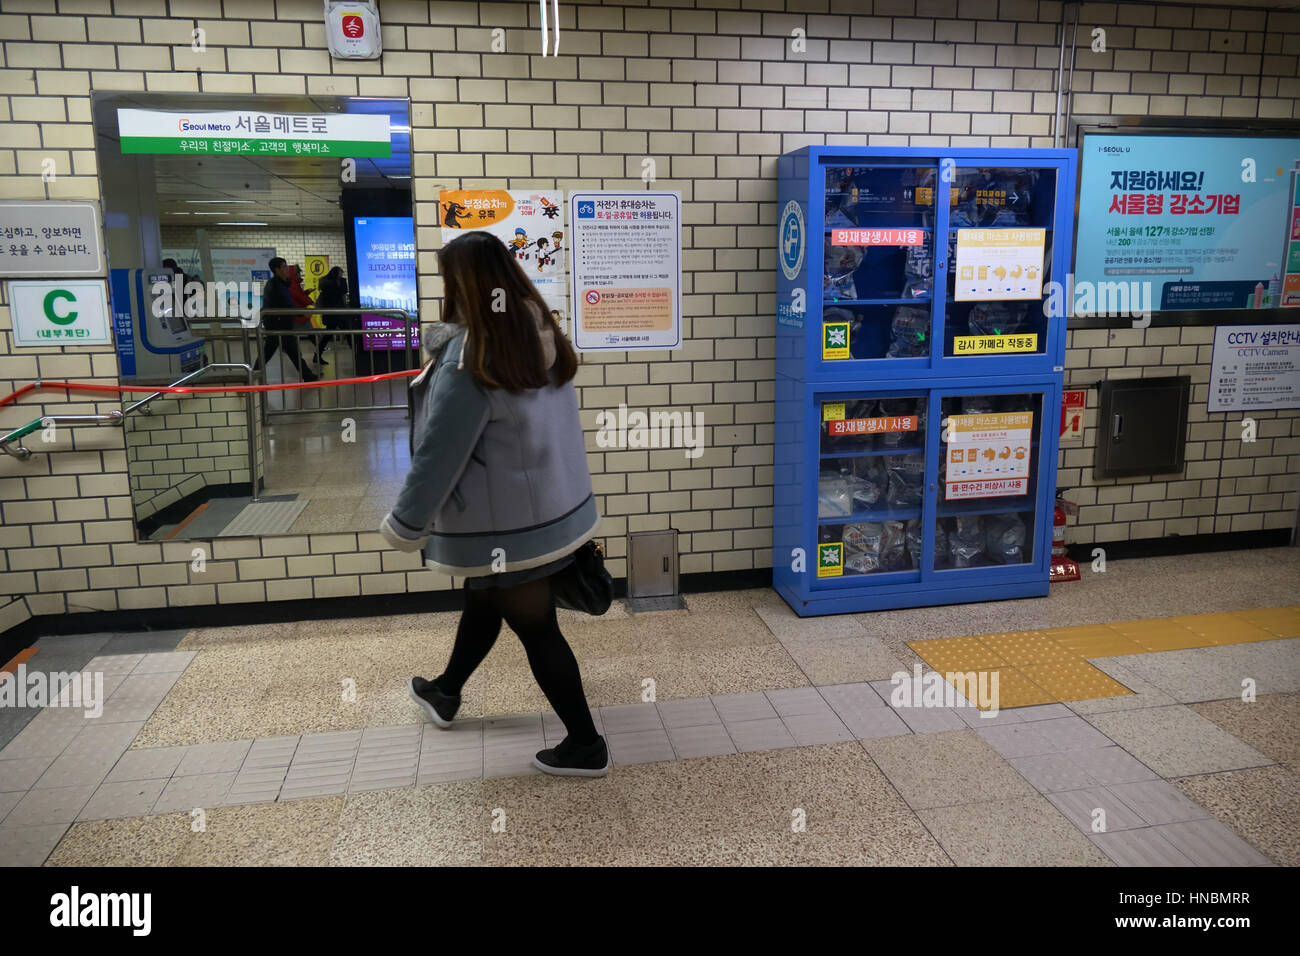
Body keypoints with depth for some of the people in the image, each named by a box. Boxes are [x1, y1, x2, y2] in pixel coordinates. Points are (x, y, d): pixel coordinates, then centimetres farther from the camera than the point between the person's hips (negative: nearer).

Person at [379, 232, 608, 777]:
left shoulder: (470, 359, -24)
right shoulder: (541, 340, 1)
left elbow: (439, 454, -20)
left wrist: (405, 526, -8)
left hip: (507, 527, -8)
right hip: (552, 509, 8)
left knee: (535, 628, 6)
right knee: (482, 604, 26)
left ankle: (585, 746, 20)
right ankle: (445, 693, 49)